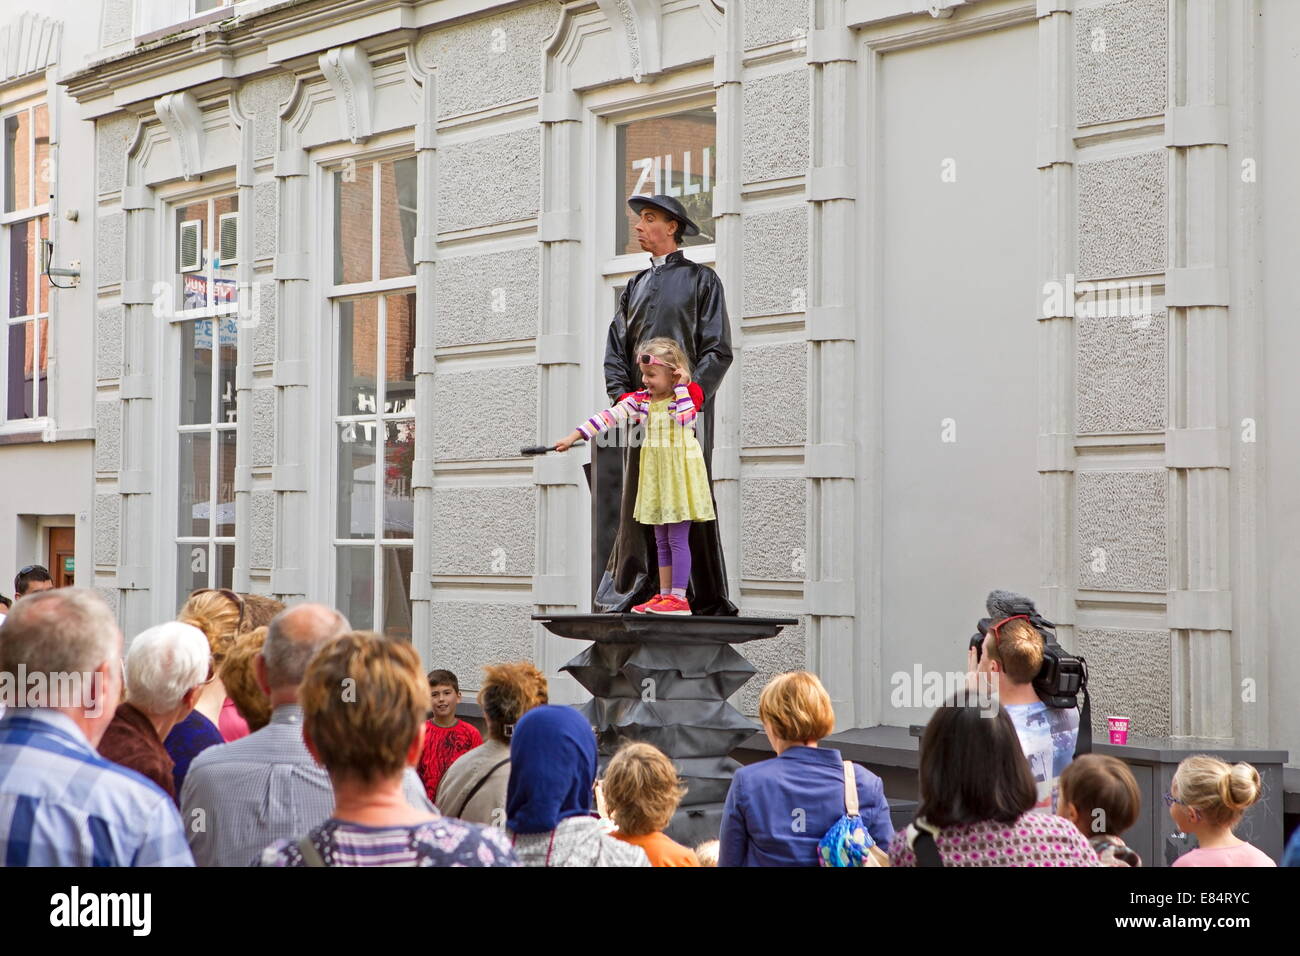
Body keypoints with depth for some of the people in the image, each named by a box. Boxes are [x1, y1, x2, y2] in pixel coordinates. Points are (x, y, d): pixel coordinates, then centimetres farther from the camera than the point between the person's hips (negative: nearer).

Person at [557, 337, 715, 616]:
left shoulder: (687, 396, -7)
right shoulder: (641, 400, 6)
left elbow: (684, 418, -28)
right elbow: (610, 416, -1)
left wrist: (681, 386, -20)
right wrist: (574, 436, -7)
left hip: (679, 472, -6)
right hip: (655, 475, 6)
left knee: (677, 538, -5)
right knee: (661, 540, 11)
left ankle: (679, 598, -2)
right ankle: (664, 595, 16)